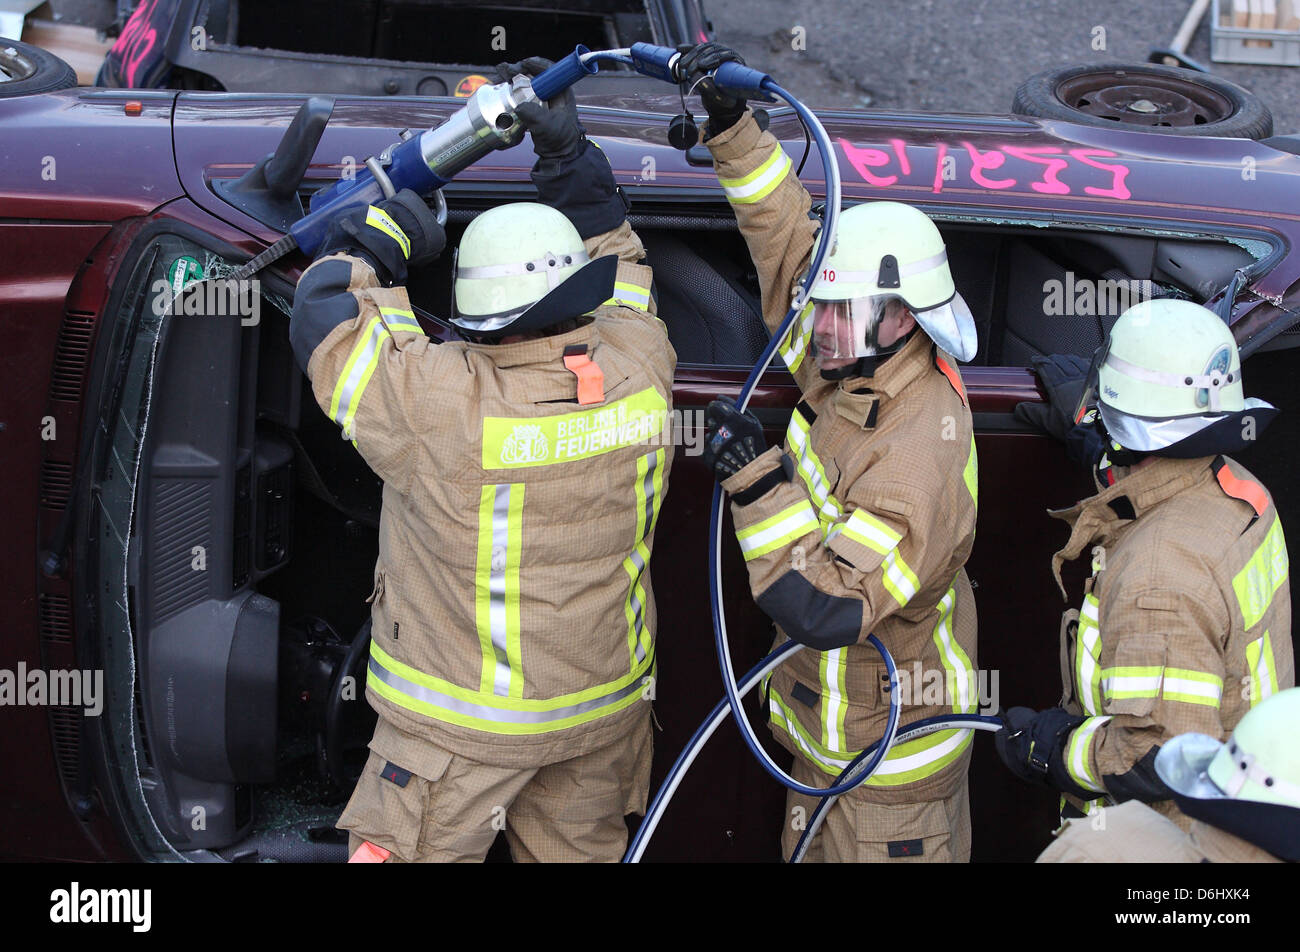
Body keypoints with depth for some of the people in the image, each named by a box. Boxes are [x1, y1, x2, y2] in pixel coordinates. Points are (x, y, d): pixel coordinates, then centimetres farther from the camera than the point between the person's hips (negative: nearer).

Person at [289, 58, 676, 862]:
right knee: (580, 851, 23)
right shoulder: (639, 373, -13)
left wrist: (385, 233, 2)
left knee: (408, 851, 10)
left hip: (463, 722, -5)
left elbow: (329, 316, -12)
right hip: (604, 705, 5)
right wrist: (567, 151, 9)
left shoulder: (443, 405, -27)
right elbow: (615, 261, 8)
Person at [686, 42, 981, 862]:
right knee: (810, 851, 22)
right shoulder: (854, 372, -7)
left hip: (888, 754, -9)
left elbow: (825, 609, -37)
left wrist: (756, 486, -36)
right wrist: (730, 124, -5)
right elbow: (788, 235, 1)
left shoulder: (920, 457, -32)